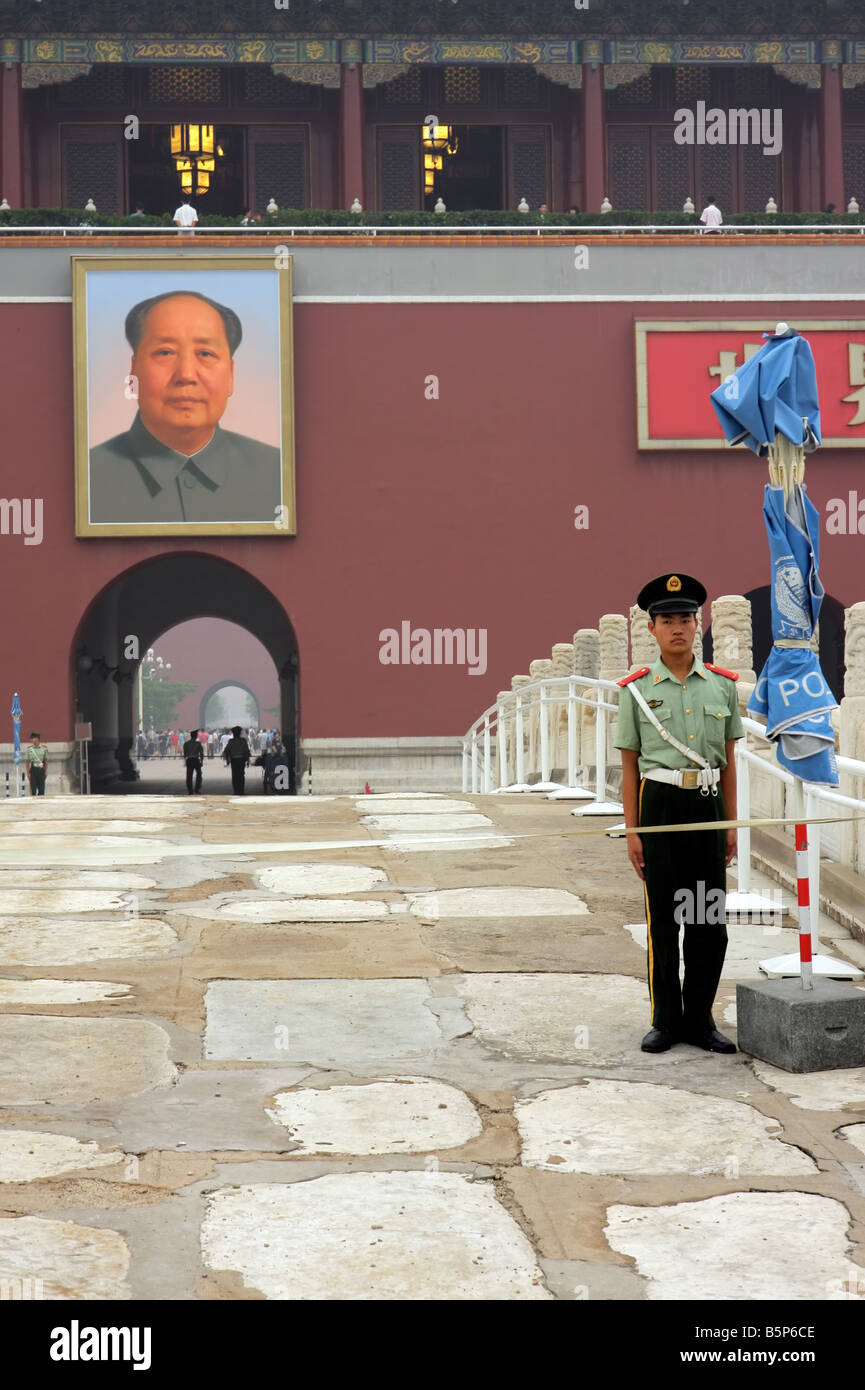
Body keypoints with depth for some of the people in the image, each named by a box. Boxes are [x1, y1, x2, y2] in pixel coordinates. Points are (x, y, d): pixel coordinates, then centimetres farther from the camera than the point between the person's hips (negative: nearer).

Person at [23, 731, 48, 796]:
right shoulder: (28, 749, 1)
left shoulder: (44, 748, 4)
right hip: (33, 769, -1)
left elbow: (46, 761, 10)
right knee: (33, 787, -3)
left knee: (42, 788, 1)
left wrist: (46, 771, 4)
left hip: (41, 769, 1)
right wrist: (28, 773, -2)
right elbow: (27, 762, 4)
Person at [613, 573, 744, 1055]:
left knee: (710, 918, 4)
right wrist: (632, 832, -2)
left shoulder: (723, 685, 6)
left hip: (708, 805, 2)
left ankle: (700, 1019, 16)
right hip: (659, 803, -2)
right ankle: (665, 1021, 14)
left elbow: (728, 760, 11)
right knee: (663, 918, 3)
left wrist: (732, 824, 7)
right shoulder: (637, 690, 1)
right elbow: (630, 766, 2)